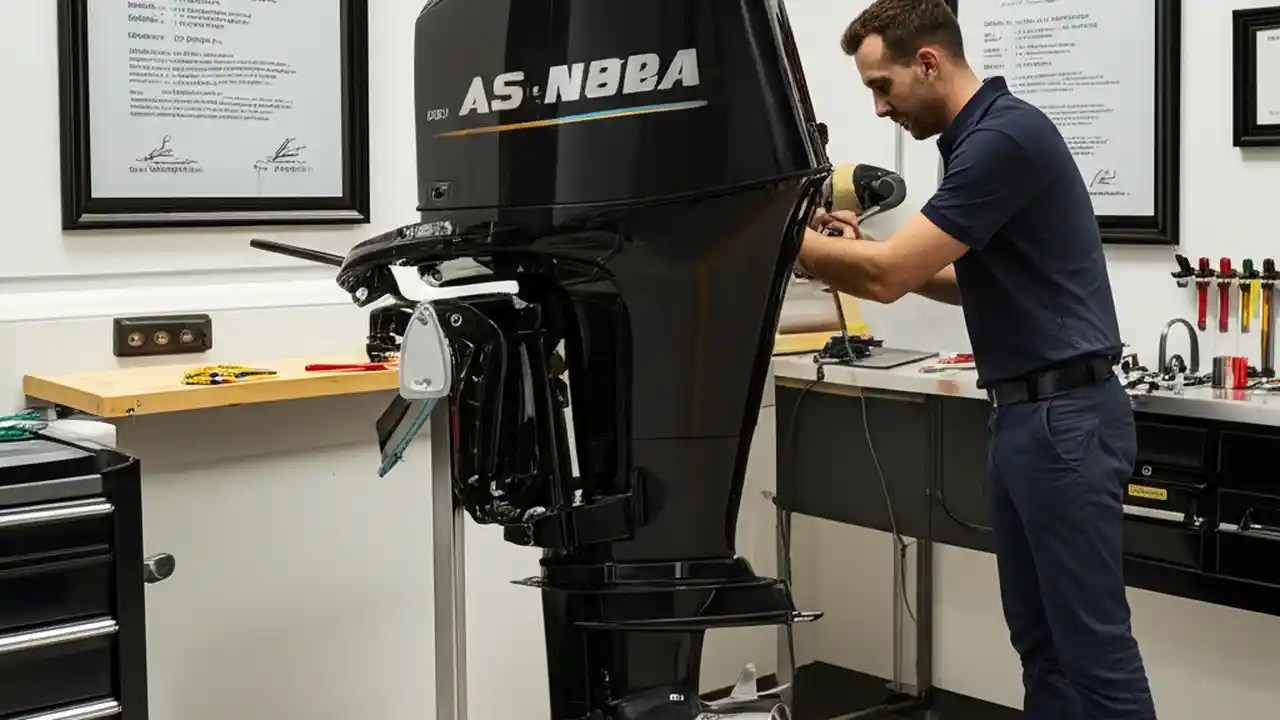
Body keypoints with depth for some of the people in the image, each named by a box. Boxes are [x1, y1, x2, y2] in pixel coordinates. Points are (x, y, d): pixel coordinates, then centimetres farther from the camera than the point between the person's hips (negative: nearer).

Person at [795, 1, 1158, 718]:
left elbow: (886, 276, -22)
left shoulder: (1007, 135, -18)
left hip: (1067, 419, -10)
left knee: (1094, 643, -3)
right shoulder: (983, 138, 14)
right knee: (1040, 639, 14)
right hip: (1024, 418, 10)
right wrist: (862, 247, 11)